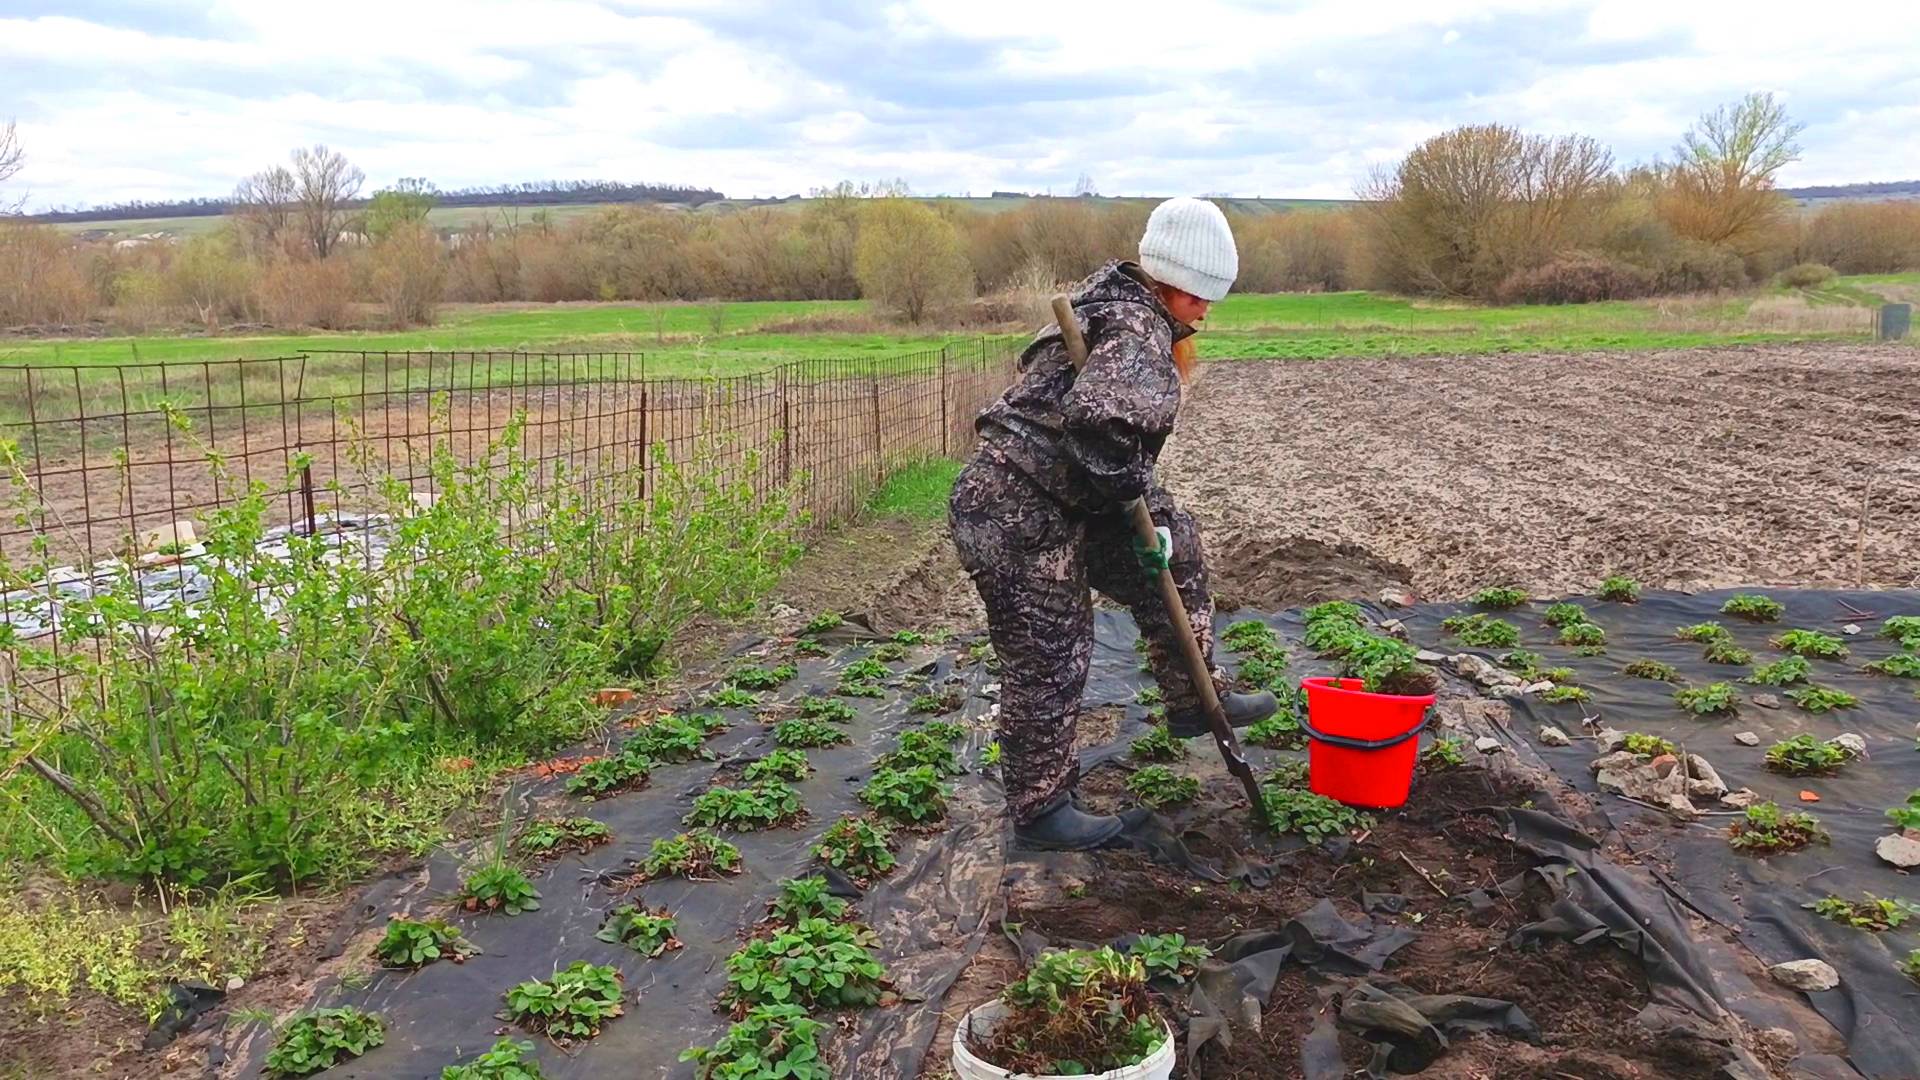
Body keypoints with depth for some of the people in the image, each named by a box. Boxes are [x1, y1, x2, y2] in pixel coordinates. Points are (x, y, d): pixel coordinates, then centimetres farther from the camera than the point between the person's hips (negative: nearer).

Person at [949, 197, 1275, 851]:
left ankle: (1191, 701, 27)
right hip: (1017, 519, -10)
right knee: (1049, 663, 0)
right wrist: (1142, 510, -21)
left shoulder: (1112, 302, 14)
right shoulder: (1138, 332, -17)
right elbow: (1103, 428, -34)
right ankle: (1039, 812, 16)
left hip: (1056, 503, 10)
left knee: (1176, 548, 16)